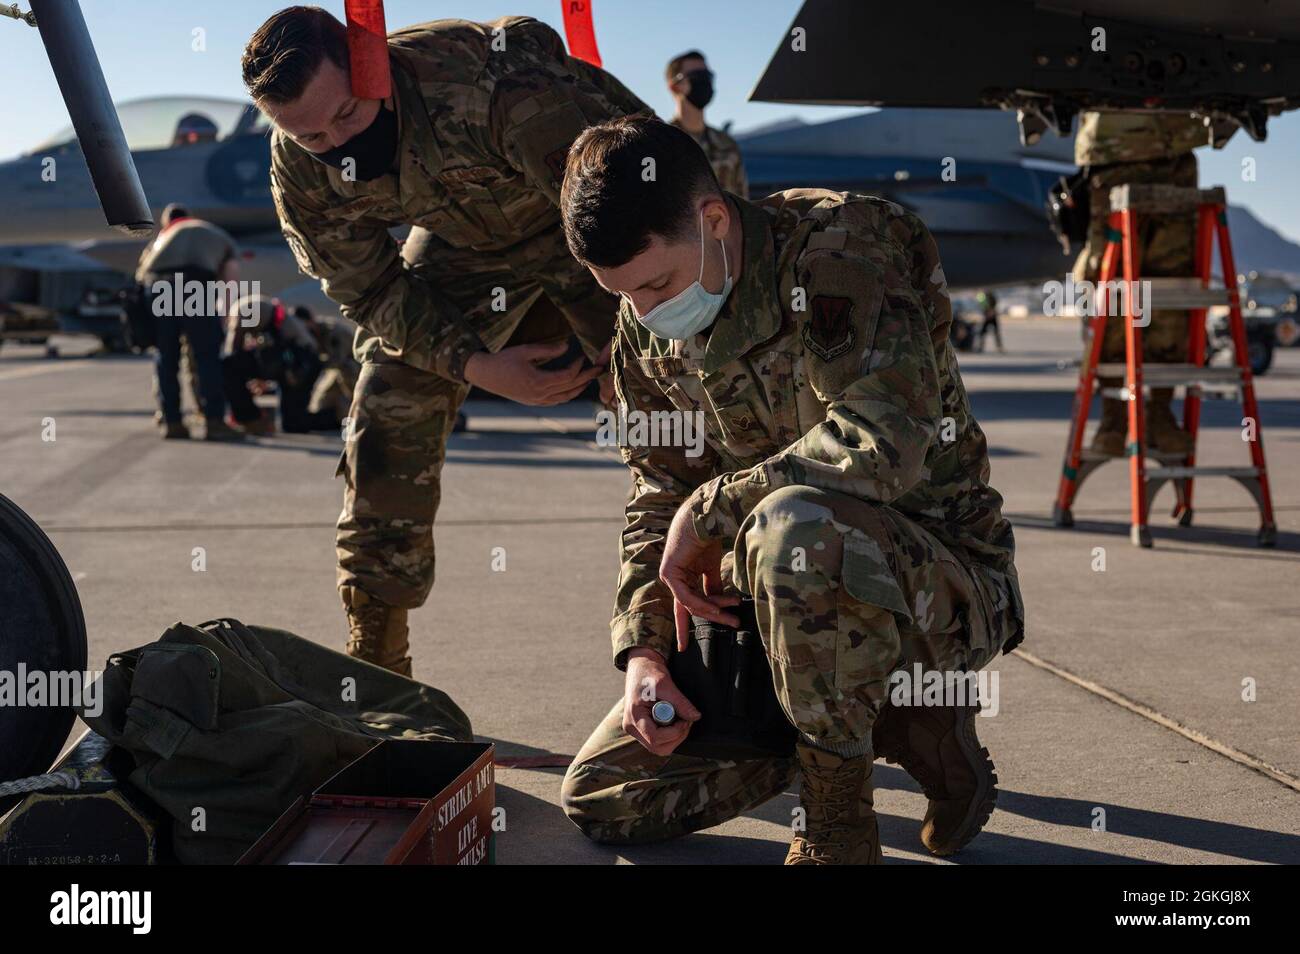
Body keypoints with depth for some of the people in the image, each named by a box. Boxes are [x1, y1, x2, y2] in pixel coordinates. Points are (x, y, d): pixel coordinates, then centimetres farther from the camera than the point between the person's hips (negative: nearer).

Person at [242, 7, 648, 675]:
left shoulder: (490, 78, -39)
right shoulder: (300, 172, -21)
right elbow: (368, 292, -10)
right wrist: (478, 366, -24)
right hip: (463, 242, 4)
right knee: (383, 441, -5)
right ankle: (373, 677, 10)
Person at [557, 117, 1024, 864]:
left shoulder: (840, 244, -20)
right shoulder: (645, 332, 2)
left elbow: (890, 441, -34)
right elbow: (659, 503, 7)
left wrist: (709, 511, -24)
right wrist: (645, 649, -9)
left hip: (946, 583, -7)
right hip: (797, 599, 8)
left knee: (792, 526, -42)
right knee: (600, 797, 3)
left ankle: (840, 827, -19)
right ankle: (877, 721, 11)